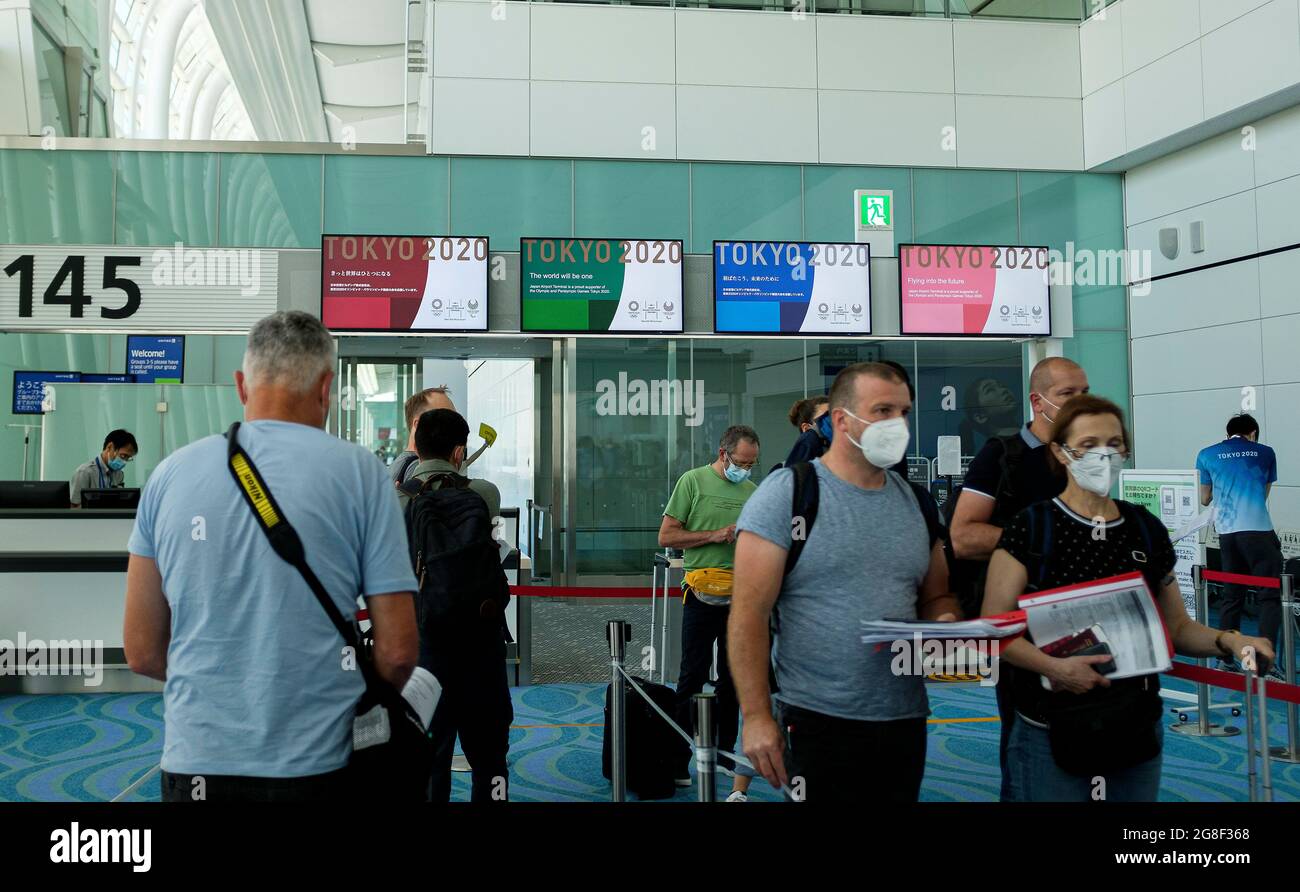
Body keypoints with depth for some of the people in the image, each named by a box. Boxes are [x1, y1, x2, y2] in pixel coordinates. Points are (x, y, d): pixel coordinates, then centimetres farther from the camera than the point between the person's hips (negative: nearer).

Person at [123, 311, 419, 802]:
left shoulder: (170, 472, 2)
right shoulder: (358, 470, -7)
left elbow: (142, 651, 6)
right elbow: (397, 651, -8)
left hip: (195, 762, 3)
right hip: (312, 765, -2)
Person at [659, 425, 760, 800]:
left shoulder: (752, 491, 11)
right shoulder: (694, 481, -3)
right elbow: (667, 536, -6)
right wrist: (714, 535, -14)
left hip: (741, 596, 5)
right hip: (703, 594, -5)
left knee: (733, 678, 11)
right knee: (692, 678, -2)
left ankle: (724, 752, 23)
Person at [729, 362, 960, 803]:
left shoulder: (915, 500, 9)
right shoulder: (785, 493, -9)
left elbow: (937, 596, 17)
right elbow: (749, 614, -12)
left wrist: (944, 624, -7)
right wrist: (757, 717, -16)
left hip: (907, 718, 6)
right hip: (818, 723, -5)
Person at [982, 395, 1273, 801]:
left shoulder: (1147, 530, 4)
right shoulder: (1031, 527, -9)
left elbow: (1176, 627, 12)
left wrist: (1228, 641, -6)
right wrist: (1054, 666, -24)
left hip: (1137, 732, 4)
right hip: (1052, 733, -4)